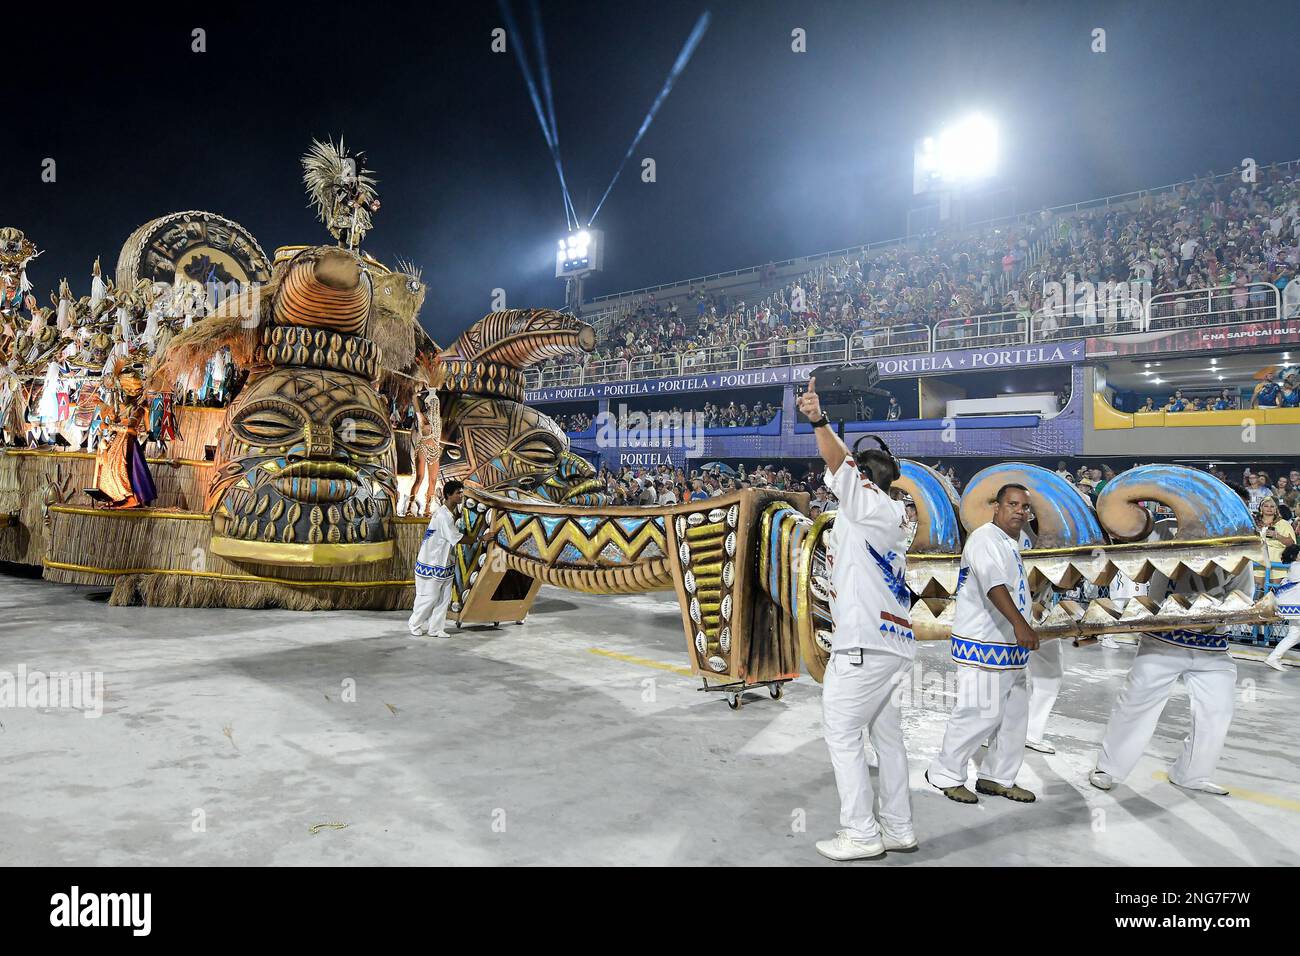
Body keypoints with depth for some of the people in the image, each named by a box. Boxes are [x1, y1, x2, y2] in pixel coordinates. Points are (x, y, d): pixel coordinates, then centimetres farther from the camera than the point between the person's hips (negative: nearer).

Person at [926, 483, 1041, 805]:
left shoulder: (1011, 545, 17)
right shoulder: (985, 538, -14)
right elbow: (994, 584, -31)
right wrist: (1019, 623, -42)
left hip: (1009, 646, 10)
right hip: (982, 646, -10)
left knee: (1015, 714, 13)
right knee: (980, 713, -8)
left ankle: (998, 778, 26)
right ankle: (944, 774, 8)